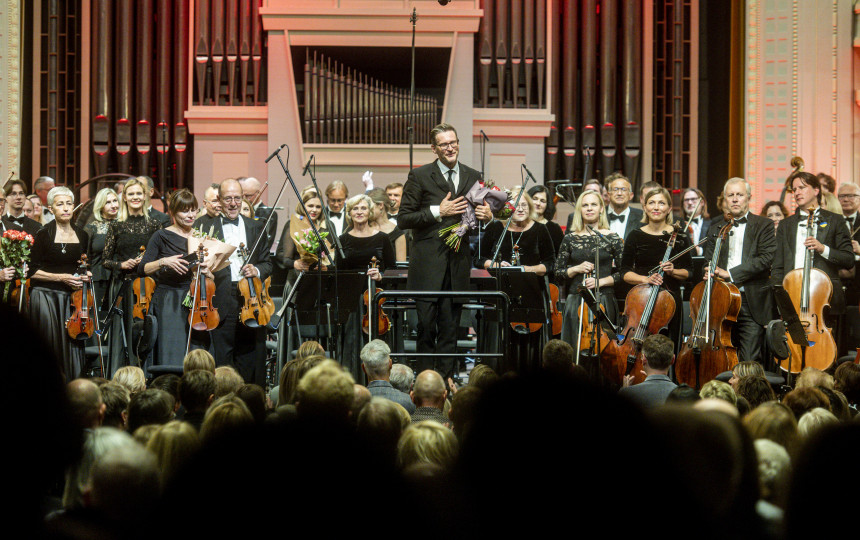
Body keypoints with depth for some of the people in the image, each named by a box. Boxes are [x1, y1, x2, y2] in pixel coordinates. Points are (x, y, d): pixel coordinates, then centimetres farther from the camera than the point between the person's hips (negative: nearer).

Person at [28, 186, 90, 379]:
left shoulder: (82, 235, 11)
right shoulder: (44, 235, -3)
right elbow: (32, 271, -5)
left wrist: (86, 275, 3)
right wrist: (60, 277, -13)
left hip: (72, 297, 4)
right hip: (46, 296, -4)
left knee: (73, 347, -2)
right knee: (50, 347, -7)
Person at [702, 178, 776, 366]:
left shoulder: (763, 225, 3)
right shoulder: (717, 227, 16)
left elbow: (766, 258, -10)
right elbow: (709, 262, 16)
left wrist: (730, 273, -15)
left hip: (751, 303, -4)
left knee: (750, 361, -9)